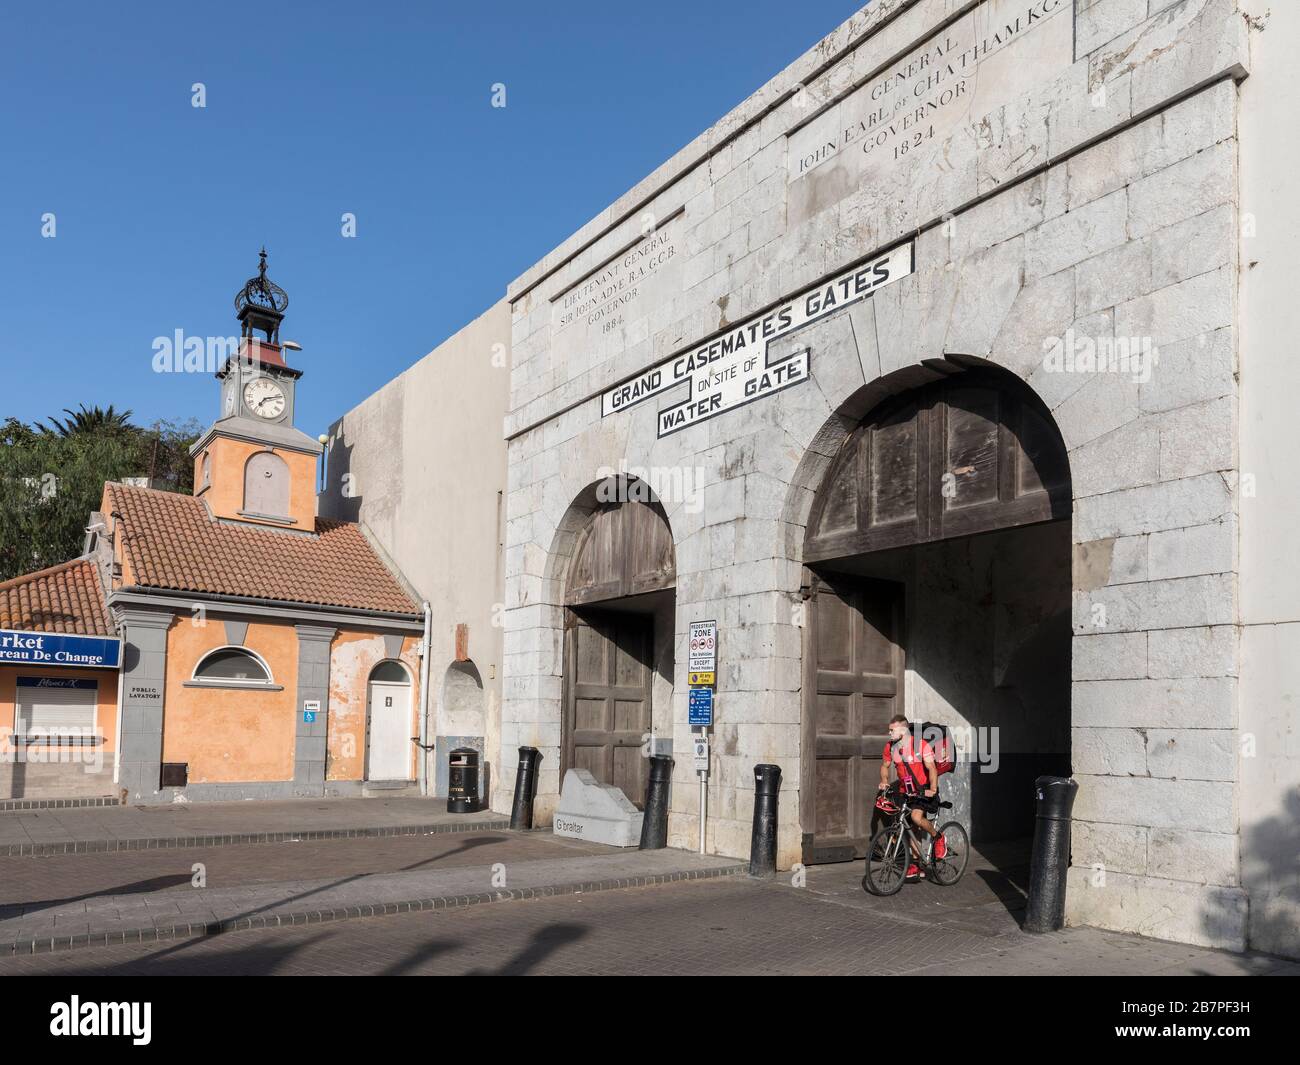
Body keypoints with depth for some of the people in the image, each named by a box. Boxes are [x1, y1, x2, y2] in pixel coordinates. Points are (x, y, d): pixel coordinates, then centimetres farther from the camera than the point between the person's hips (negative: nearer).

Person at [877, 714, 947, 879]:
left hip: (925, 791, -6)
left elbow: (931, 768, -25)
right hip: (906, 791, 6)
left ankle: (938, 838, 0)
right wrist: (884, 781, -7)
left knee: (916, 817, -28)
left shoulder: (921, 745, -18)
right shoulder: (890, 747, -3)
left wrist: (933, 789, -38)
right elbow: (885, 765, 12)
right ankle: (916, 863, 21)